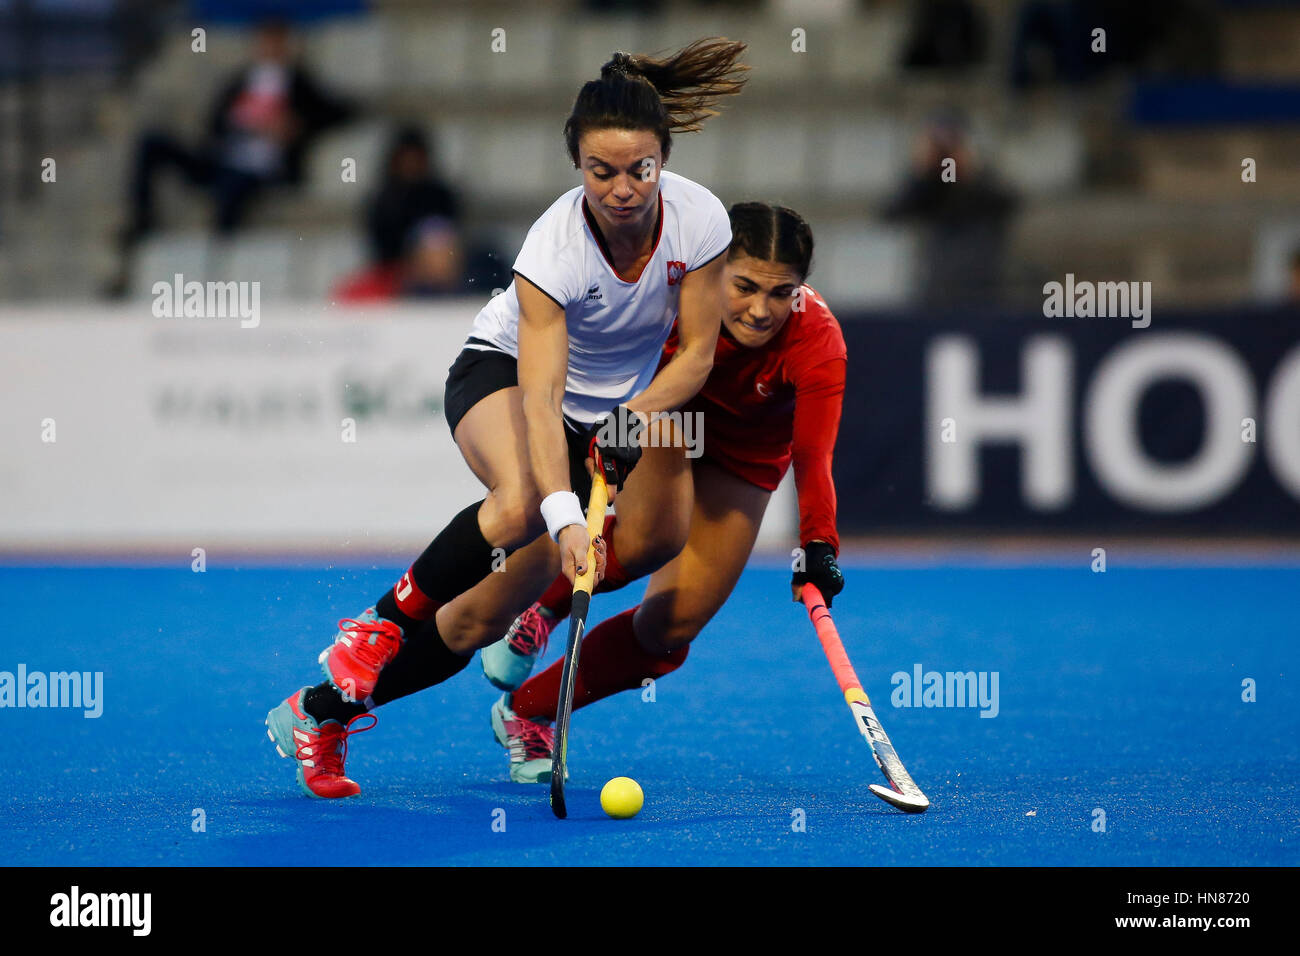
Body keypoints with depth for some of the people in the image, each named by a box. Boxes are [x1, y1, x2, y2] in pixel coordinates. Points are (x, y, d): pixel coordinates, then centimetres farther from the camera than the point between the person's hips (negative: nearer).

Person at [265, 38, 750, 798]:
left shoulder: (698, 219, -22)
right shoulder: (555, 246, -31)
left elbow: (697, 351, -11)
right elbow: (539, 397, -39)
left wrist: (633, 418, -28)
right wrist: (564, 515, -51)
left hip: (620, 400, 4)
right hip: (502, 370, -4)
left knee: (493, 613, -10)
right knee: (523, 508, -41)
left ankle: (322, 713, 2)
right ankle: (388, 616, -18)